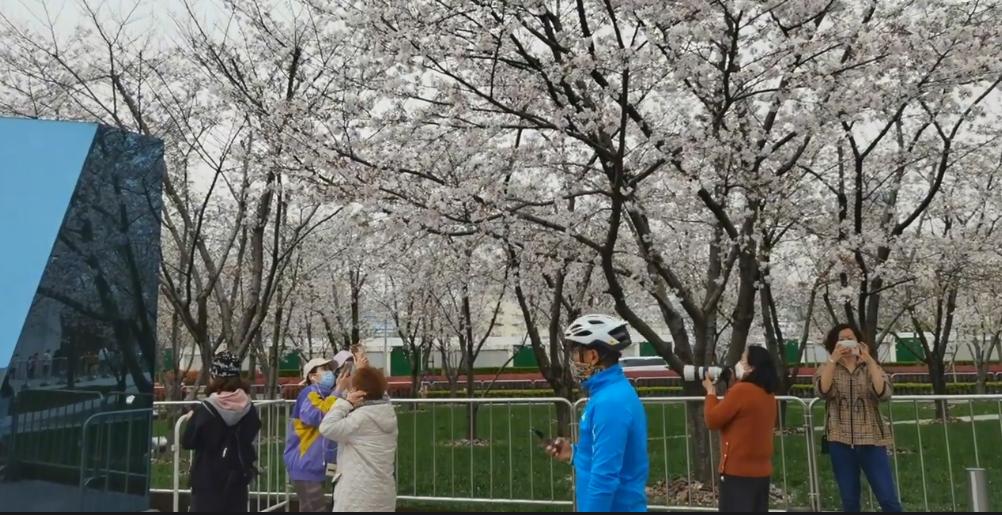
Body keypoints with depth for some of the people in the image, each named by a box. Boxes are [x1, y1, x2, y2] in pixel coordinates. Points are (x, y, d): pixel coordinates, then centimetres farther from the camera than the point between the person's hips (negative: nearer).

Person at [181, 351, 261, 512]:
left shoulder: (204, 411, -16)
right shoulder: (248, 409, -4)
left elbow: (187, 442, -7)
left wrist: (192, 419, 8)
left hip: (208, 479, -4)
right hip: (237, 478, 4)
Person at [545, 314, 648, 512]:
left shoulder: (610, 402, -23)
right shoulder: (615, 393, 8)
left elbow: (605, 475, -25)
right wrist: (575, 453, 8)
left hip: (614, 506, -10)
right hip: (621, 505, 10)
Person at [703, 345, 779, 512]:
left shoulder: (742, 390, -18)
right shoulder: (768, 394, 7)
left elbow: (712, 421, -14)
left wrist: (711, 391, 0)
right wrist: (731, 383, 16)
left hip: (738, 471, -8)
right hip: (762, 470, 8)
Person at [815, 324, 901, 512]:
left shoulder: (871, 367, 7)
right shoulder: (826, 369, 6)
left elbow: (883, 393, -12)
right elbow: (822, 391, -15)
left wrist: (870, 361, -17)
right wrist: (833, 360, -20)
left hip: (871, 440, 0)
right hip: (840, 442, 0)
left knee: (888, 499, -2)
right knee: (849, 501, 7)